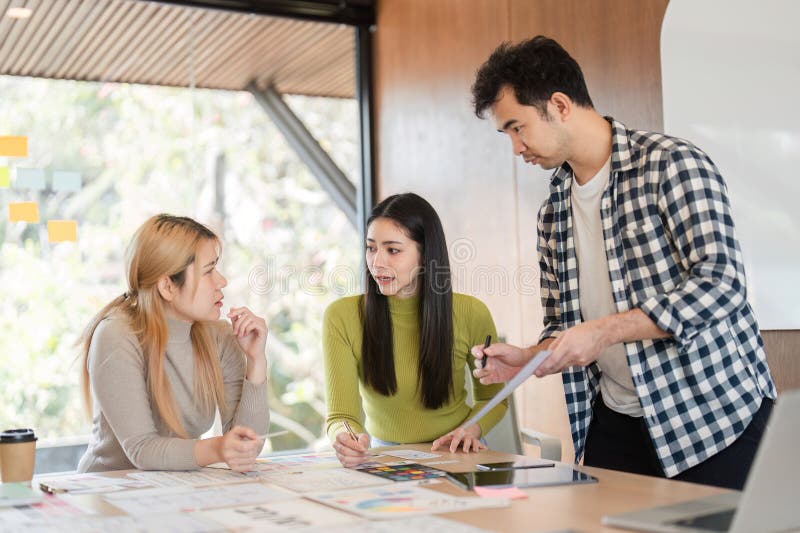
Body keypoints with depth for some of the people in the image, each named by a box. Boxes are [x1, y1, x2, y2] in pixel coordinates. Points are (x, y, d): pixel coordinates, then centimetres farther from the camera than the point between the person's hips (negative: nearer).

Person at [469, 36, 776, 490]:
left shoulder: (672, 164, -11)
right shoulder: (553, 214, 10)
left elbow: (722, 284, -21)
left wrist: (606, 330, -24)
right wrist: (527, 359, -4)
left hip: (714, 415, -5)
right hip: (617, 422, 6)